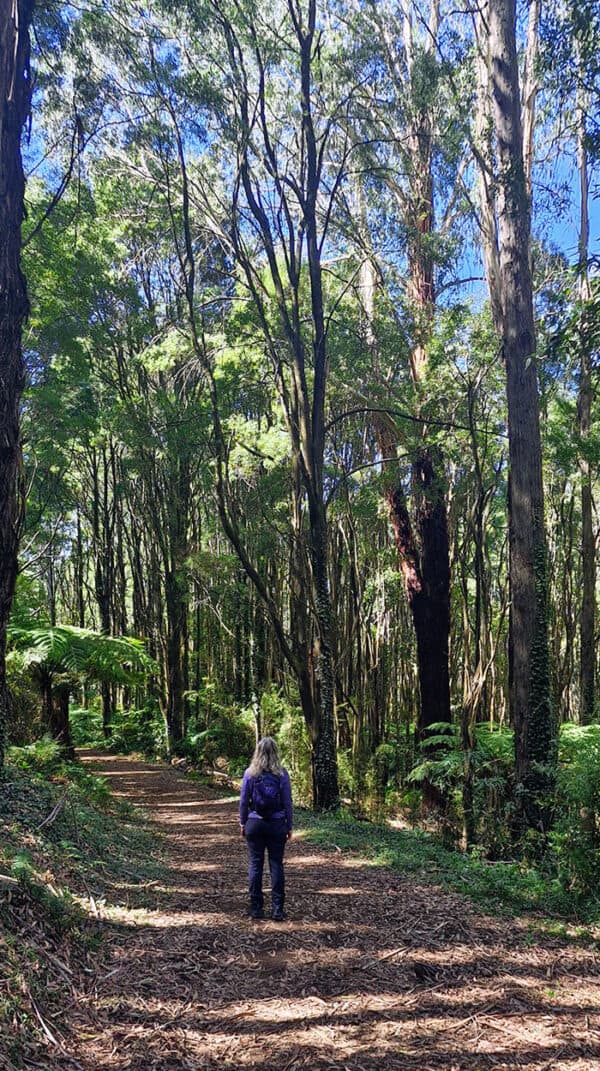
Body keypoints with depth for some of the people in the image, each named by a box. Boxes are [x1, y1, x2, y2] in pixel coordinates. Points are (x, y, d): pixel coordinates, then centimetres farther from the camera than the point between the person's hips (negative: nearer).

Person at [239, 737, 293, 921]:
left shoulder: (250, 773, -5)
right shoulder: (281, 774, -5)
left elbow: (243, 801, -1)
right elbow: (287, 802, -3)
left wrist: (242, 823, 10)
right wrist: (289, 826, 6)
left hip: (255, 823, 0)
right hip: (277, 824, 0)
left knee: (255, 864, 8)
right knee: (276, 865, 6)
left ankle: (256, 908, 12)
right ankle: (277, 910, 6)